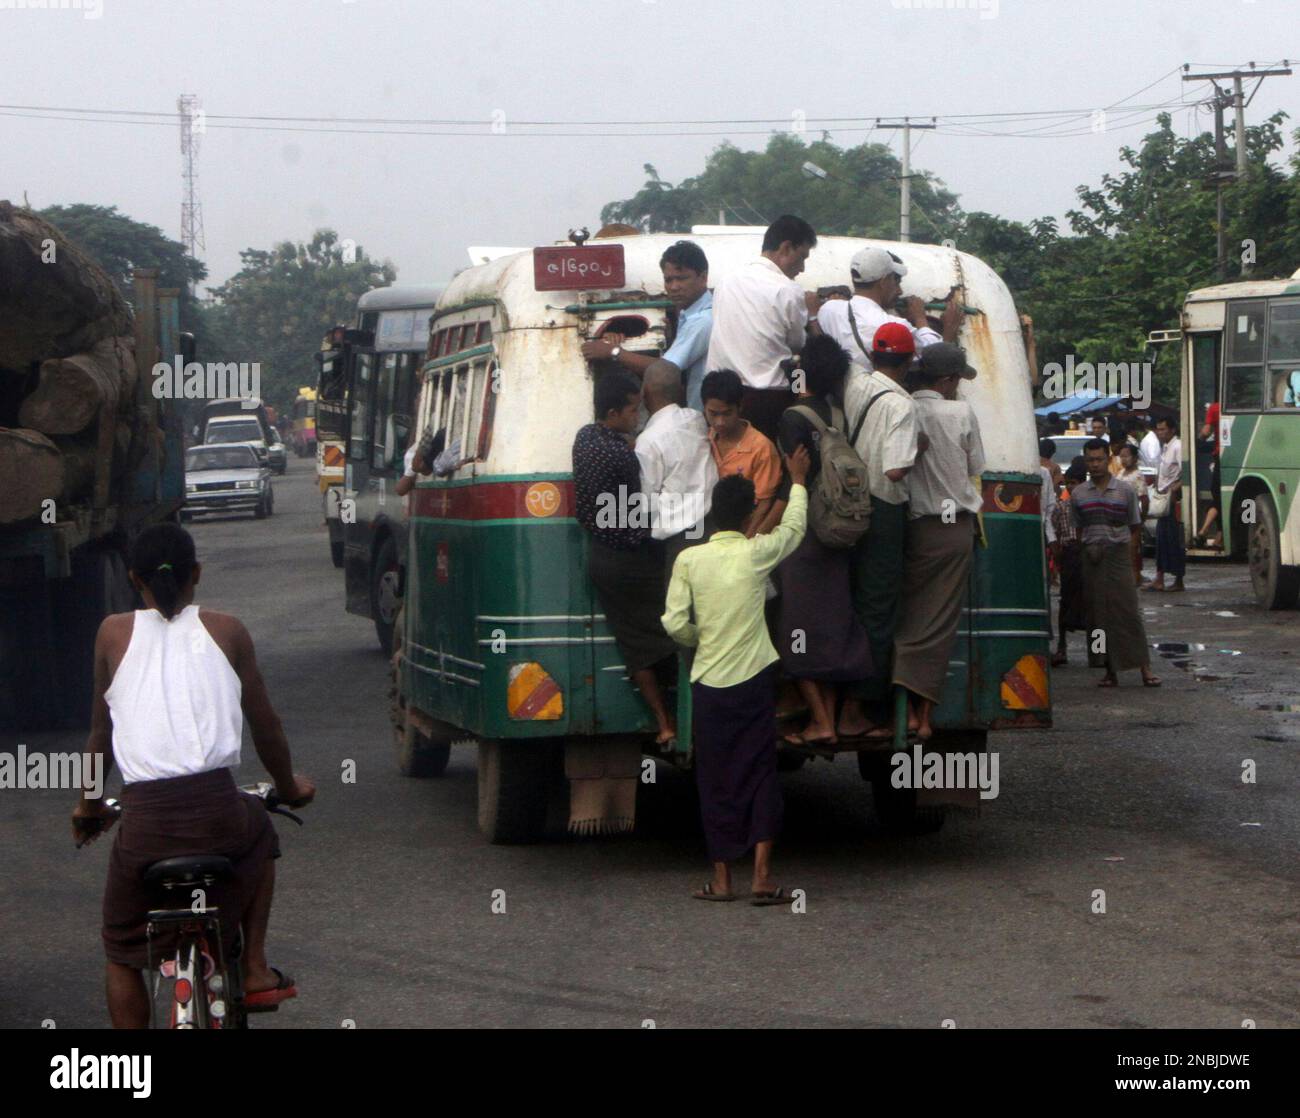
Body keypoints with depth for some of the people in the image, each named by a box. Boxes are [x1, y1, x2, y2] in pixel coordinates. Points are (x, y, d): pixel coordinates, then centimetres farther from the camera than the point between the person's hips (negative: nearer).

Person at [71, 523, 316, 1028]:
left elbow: (101, 732, 16)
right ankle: (254, 971, 29)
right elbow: (265, 724, 15)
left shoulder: (114, 633, 8)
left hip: (143, 819, 0)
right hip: (216, 812, 1)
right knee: (259, 832, 37)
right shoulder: (227, 631, 8)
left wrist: (89, 806, 31)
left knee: (122, 949, 20)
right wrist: (289, 787, 33)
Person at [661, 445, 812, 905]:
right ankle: (762, 876, -3)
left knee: (716, 780, 8)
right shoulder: (757, 553, -5)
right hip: (754, 680, -1)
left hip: (709, 682, 1)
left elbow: (675, 624, -7)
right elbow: (793, 527, 15)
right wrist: (798, 480, 29)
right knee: (760, 775, 5)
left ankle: (721, 879, 9)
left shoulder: (689, 559, -5)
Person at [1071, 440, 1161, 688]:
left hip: (1119, 555, -2)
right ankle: (1110, 672, 6)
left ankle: (1145, 669, -7)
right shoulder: (1078, 494, 7)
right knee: (1098, 614, 1)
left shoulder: (1126, 490, 2)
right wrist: (1089, 545, -2)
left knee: (1129, 611, -8)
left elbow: (1135, 525, 9)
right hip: (1092, 559, 2)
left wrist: (1111, 541, 1)